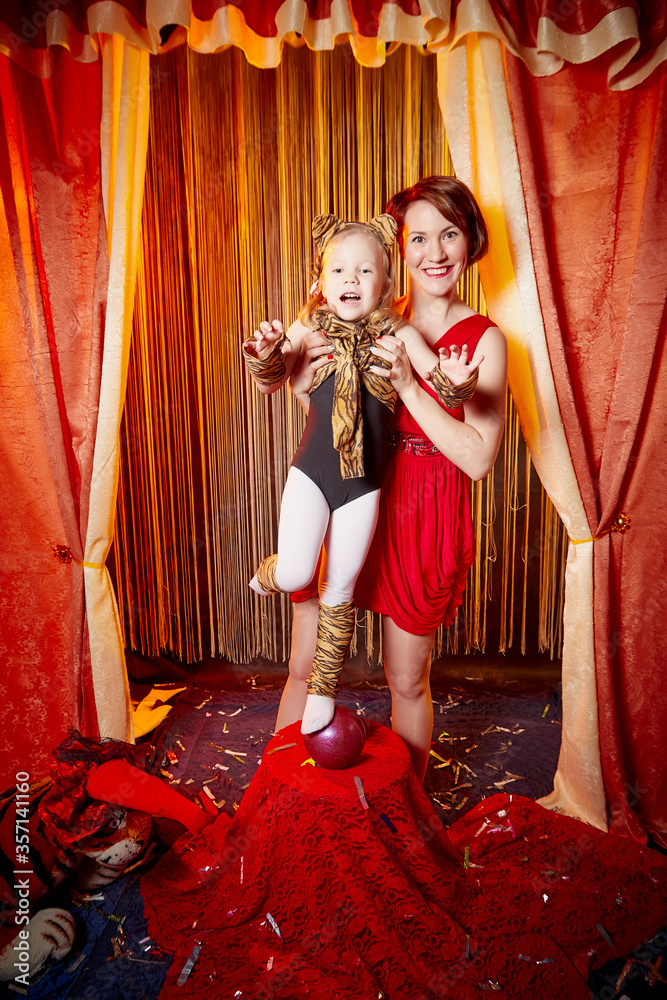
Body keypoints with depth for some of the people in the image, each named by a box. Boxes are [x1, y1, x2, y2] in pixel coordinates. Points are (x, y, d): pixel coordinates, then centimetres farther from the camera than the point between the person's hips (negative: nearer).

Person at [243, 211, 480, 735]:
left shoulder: (399, 334, -2)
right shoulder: (310, 328, 0)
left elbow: (440, 380, -8)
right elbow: (274, 379, -2)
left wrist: (454, 379, -31)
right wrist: (265, 353, -24)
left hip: (364, 483, 0)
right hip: (311, 472, 0)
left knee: (340, 592, 10)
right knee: (295, 572, -12)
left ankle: (323, 688, 31)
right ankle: (268, 574, 29)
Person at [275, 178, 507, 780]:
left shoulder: (485, 339, -4)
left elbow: (479, 459, -12)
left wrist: (409, 385, -19)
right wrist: (304, 376, -12)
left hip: (423, 517, -2)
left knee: (407, 680, 13)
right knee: (304, 666, 8)